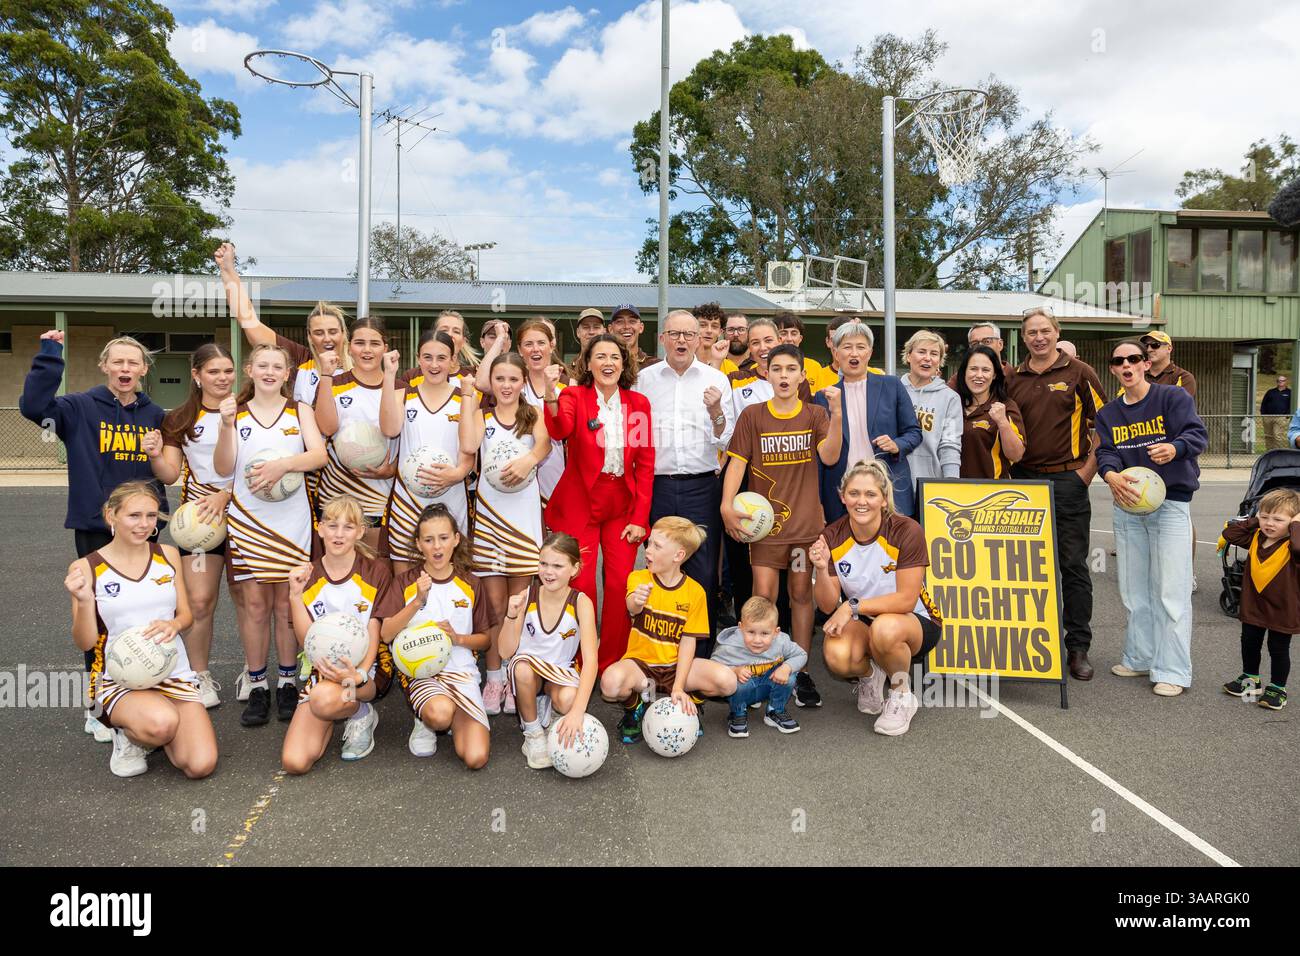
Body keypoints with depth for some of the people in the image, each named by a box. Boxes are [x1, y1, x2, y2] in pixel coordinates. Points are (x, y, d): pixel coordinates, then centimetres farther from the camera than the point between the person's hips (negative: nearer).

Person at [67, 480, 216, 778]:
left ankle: (148, 728, 18)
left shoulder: (167, 555, 4)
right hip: (118, 679, -3)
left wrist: (173, 625, -14)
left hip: (173, 674, 3)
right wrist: (84, 601, -22)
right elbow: (85, 643, -4)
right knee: (162, 723, -37)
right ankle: (128, 736, 2)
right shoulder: (86, 568, -5)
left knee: (201, 765, -15)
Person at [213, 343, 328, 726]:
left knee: (286, 603, 6)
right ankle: (256, 685, 14)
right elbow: (223, 469, -3)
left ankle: (287, 683, 17)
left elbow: (319, 455, -10)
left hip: (291, 520, 0)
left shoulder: (300, 411, 6)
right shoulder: (236, 413, 6)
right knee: (254, 603, 3)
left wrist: (283, 464, -27)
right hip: (246, 519, 0)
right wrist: (226, 426, -16)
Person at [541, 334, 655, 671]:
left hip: (622, 505, 2)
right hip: (579, 503, -2)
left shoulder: (639, 403, 3)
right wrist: (551, 395, -46)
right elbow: (559, 431, -26)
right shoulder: (574, 396, -4)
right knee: (581, 585, -3)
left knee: (621, 584, -2)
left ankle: (612, 665, 14)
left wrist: (640, 517, -4)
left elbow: (645, 462, 3)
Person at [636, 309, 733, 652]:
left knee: (703, 572, 0)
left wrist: (716, 412, -13)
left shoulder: (716, 379, 5)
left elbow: (726, 441, 4)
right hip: (657, 486, 1)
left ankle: (701, 654, 12)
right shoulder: (644, 378, 8)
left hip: (702, 486, -1)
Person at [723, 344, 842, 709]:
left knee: (801, 594, 7)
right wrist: (727, 504, -15)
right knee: (763, 595, -7)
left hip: (805, 520, 2)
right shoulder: (752, 415, 1)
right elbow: (737, 461, -3)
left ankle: (800, 671, 18)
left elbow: (829, 456, -10)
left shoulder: (815, 415, 4)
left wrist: (836, 412, -20)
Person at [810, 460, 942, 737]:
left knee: (885, 628, -38)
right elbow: (828, 606, -10)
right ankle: (869, 674, 9)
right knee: (836, 656, -31)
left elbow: (906, 600, -21)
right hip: (862, 623, 3)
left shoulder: (906, 531, -19)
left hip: (914, 623, -3)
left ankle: (902, 695, -6)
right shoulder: (832, 536, -9)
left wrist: (854, 605, -29)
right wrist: (821, 569, -28)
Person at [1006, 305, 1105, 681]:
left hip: (1067, 481, -3)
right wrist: (1011, 472, 6)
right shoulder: (1013, 379, 10)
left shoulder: (1078, 373, 0)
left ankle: (1078, 647, 10)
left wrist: (1088, 470, -5)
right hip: (1024, 481, 3)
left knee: (1073, 565, 1)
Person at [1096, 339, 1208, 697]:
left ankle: (1173, 671, 0)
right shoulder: (1108, 413, 10)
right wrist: (1111, 476, -24)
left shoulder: (1173, 396, -3)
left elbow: (1197, 433, -15)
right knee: (1133, 589, 12)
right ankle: (1140, 658, 26)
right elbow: (1105, 452, -1)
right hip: (1127, 506, 5)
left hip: (1171, 503, -5)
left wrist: (1174, 447, -38)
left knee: (1170, 591, -6)